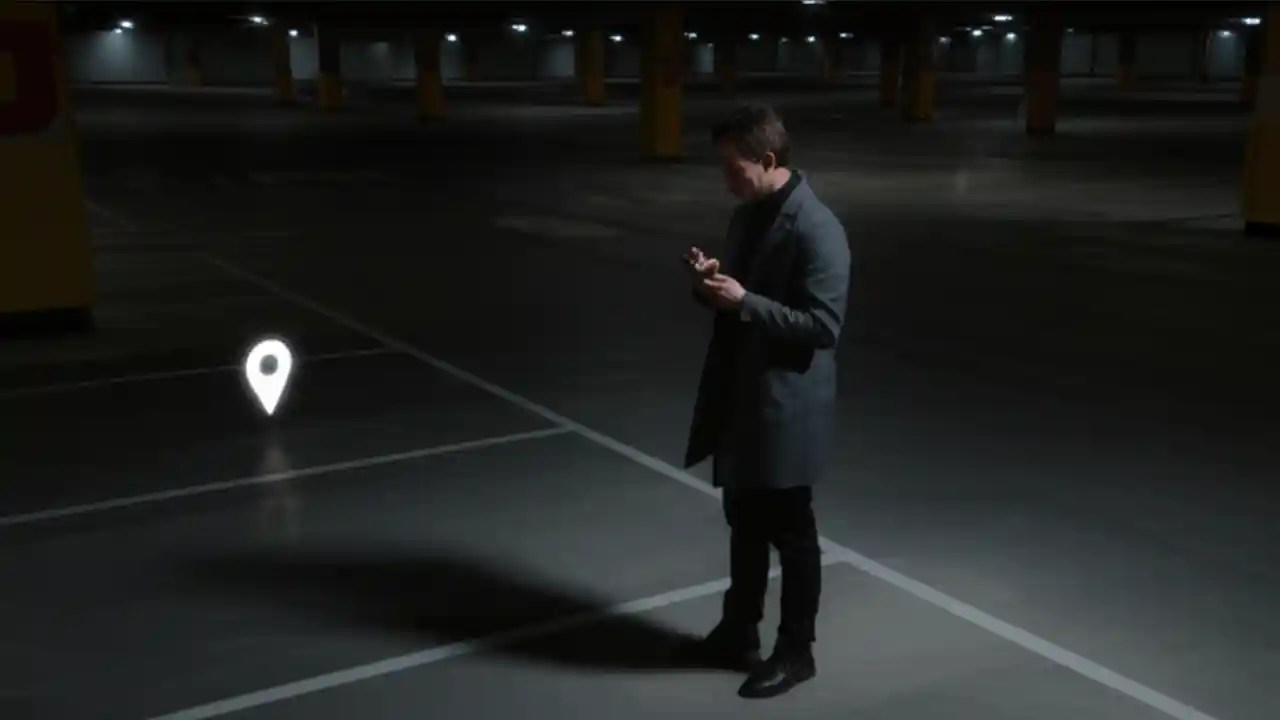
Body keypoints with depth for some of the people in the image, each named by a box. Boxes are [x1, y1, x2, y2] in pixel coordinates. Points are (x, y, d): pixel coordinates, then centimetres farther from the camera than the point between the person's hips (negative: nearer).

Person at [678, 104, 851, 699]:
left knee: (790, 533, 7)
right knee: (744, 525, 20)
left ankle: (795, 651, 24)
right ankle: (738, 634, 35)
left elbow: (823, 326, -22)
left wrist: (744, 303, -25)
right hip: (738, 400, 8)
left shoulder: (817, 230, -19)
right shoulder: (746, 216, 8)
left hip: (786, 409, -8)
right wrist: (711, 281, -4)